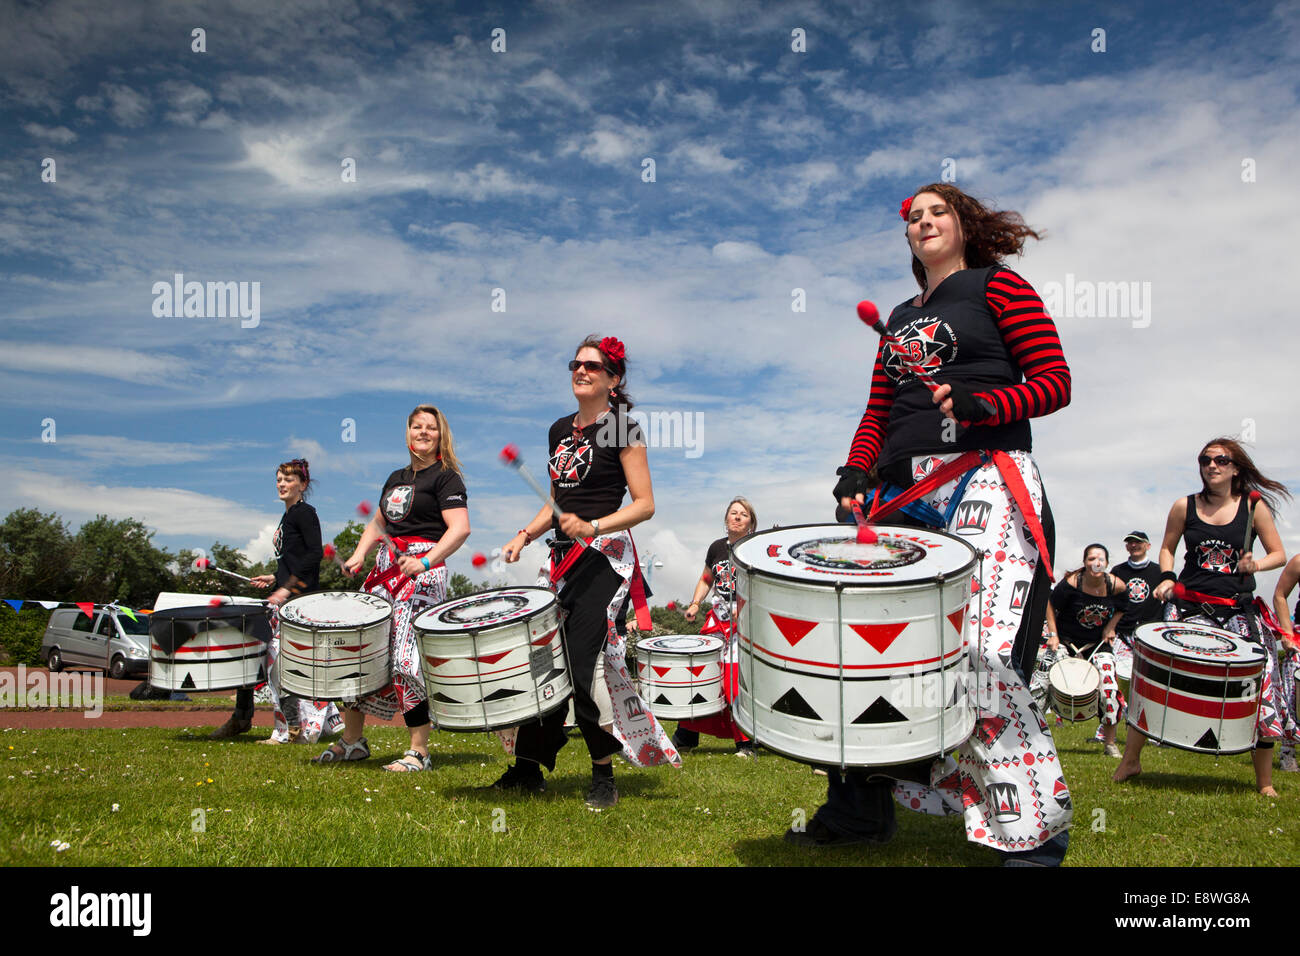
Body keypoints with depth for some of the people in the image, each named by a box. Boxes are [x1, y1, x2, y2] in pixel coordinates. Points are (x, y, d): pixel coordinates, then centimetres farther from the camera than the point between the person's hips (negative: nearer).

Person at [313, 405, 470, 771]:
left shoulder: (446, 477, -2)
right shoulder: (396, 478, 21)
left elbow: (460, 528, -14)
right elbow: (377, 524, 30)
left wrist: (425, 562, -26)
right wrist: (359, 554, 11)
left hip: (423, 570, -8)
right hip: (386, 569, 8)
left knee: (406, 658, -14)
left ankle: (419, 752, -7)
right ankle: (352, 741, 18)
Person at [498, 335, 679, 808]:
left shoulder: (622, 427, -5)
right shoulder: (559, 430, 15)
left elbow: (644, 504, -9)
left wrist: (592, 527, -22)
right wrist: (525, 534, 8)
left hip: (605, 557, -7)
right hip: (564, 557, 7)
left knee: (583, 661, -12)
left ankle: (604, 776, 3)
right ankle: (529, 766, 14)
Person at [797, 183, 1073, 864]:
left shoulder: (997, 286, 7)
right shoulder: (899, 318, 24)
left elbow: (1054, 383, -1)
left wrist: (979, 405, -17)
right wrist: (856, 471, 3)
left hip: (984, 482, -6)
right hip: (905, 492, 7)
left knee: (980, 651, -16)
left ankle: (1037, 827, -1)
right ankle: (862, 807, 12)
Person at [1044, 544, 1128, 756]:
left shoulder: (1116, 586, -11)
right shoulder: (1072, 583, -20)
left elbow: (1121, 608, 11)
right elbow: (1051, 605, -6)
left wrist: (1110, 628, -3)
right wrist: (1053, 634, -13)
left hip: (1098, 642, 2)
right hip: (1067, 641, -1)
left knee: (1110, 688, -12)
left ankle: (1110, 742, 4)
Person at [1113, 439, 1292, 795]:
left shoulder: (1255, 506, 2)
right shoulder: (1184, 507, 4)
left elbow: (1278, 554, 7)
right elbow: (1167, 548, 17)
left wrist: (1256, 564, -14)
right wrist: (1167, 578, -2)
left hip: (1237, 610, 0)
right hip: (1189, 606, 1)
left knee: (1260, 687, -6)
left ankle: (1264, 781, 11)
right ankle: (1130, 760, 10)